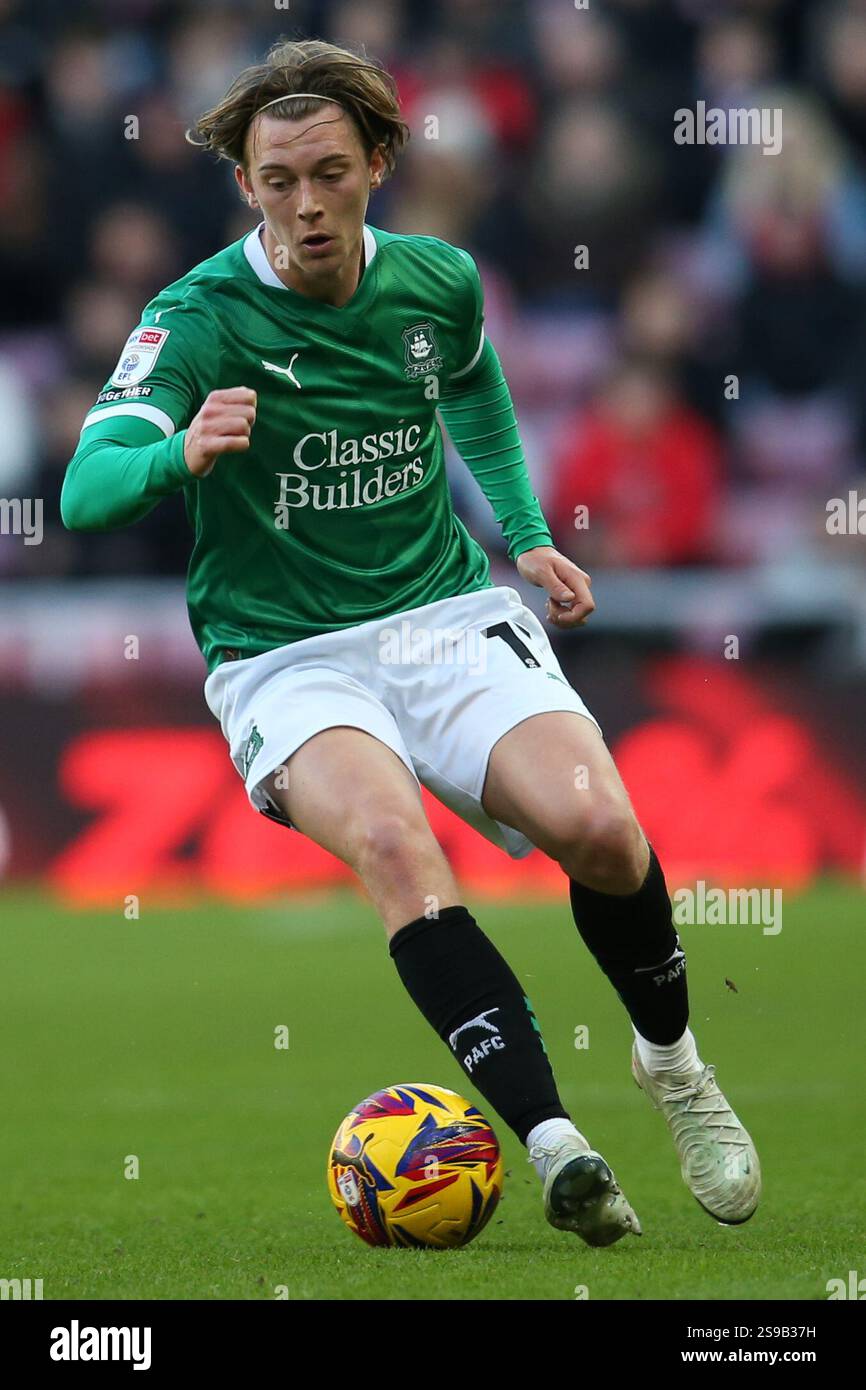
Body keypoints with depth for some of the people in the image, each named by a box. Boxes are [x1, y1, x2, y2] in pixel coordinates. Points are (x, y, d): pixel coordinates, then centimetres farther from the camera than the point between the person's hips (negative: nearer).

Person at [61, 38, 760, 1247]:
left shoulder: (438, 283, 2)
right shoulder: (201, 318, -12)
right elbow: (87, 490, -25)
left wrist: (527, 536, 19)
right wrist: (183, 454, -44)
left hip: (451, 620, 3)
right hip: (287, 664, -3)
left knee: (596, 825, -22)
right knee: (392, 840, -34)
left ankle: (672, 1063, 8)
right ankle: (553, 1145, -37)